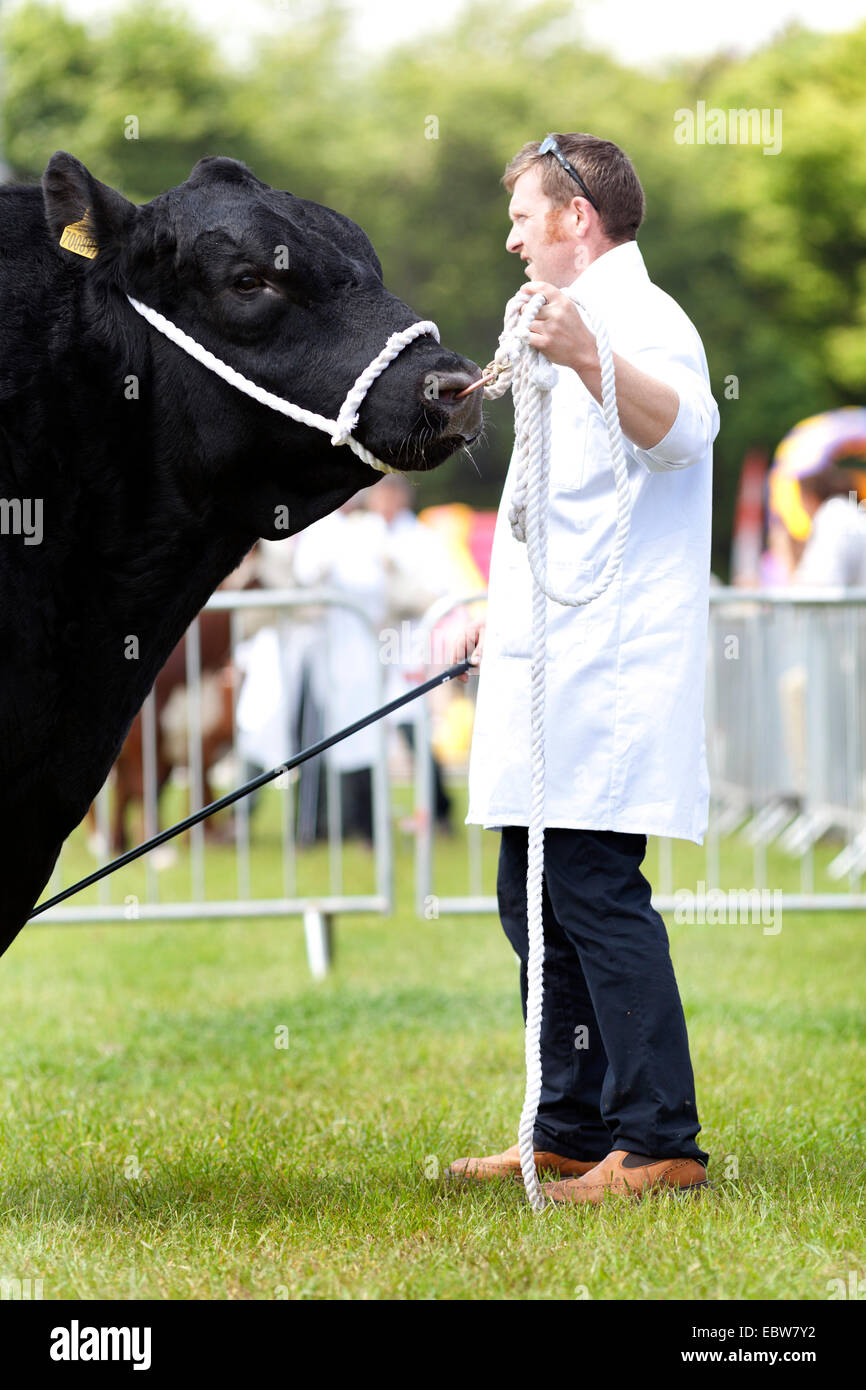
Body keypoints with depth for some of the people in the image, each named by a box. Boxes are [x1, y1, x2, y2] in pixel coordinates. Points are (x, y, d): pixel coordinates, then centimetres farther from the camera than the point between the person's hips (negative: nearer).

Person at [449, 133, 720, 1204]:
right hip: (557, 673, 11)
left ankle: (660, 1144, -12)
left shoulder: (639, 318, -9)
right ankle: (571, 1133, 19)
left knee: (596, 893, -13)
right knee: (538, 901, 13)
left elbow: (684, 429, -33)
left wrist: (585, 359, -49)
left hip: (603, 674, -11)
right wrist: (513, 612, 36)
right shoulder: (590, 326, 25)